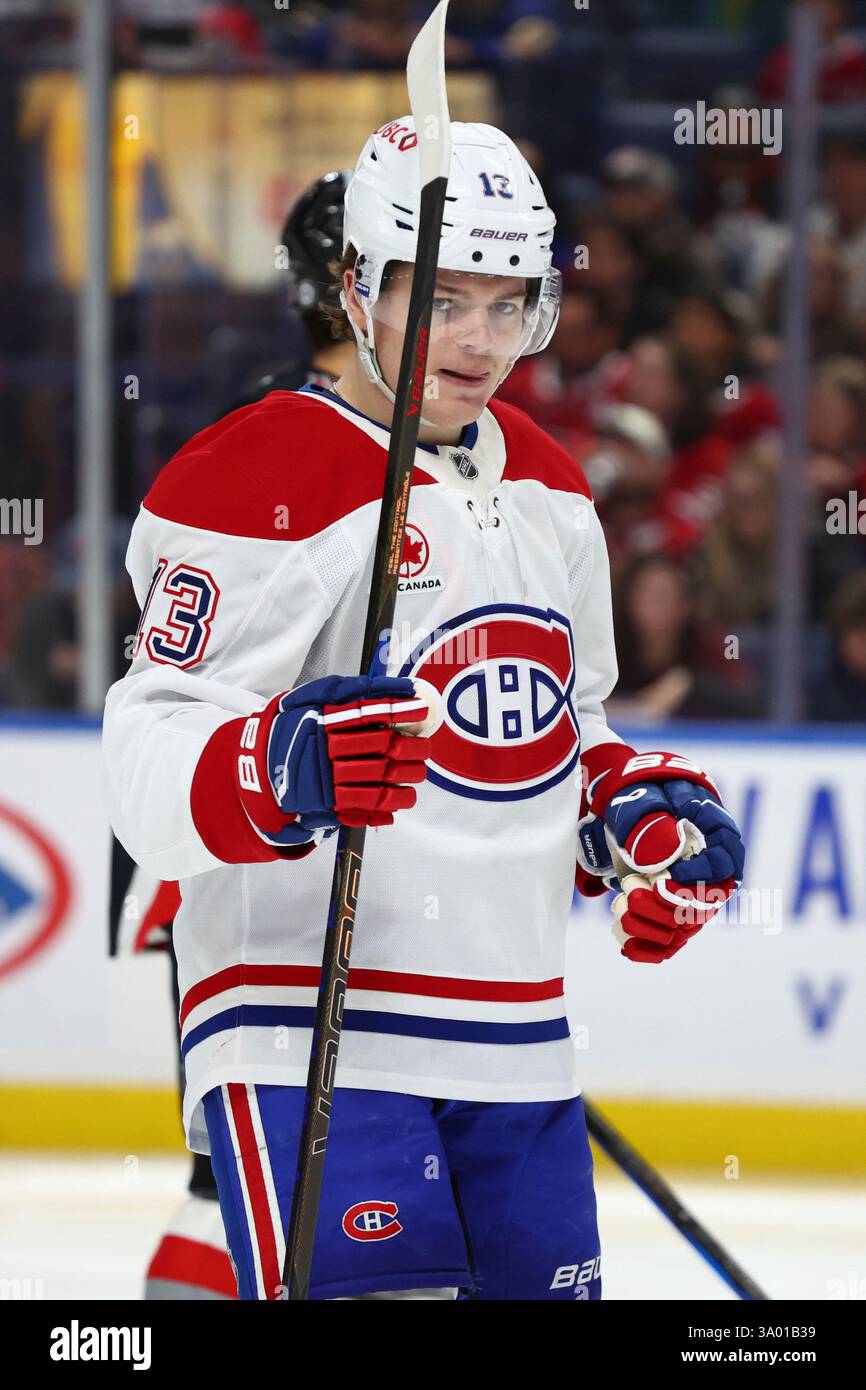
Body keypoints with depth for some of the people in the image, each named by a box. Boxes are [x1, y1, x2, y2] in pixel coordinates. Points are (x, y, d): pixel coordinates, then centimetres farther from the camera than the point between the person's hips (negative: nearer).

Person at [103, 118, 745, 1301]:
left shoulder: (549, 491, 15)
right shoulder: (258, 488, -11)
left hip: (516, 1046, 8)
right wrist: (276, 771, -36)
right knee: (373, 1295, -21)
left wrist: (643, 809, 10)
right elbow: (147, 773, -17)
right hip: (310, 1036, -8)